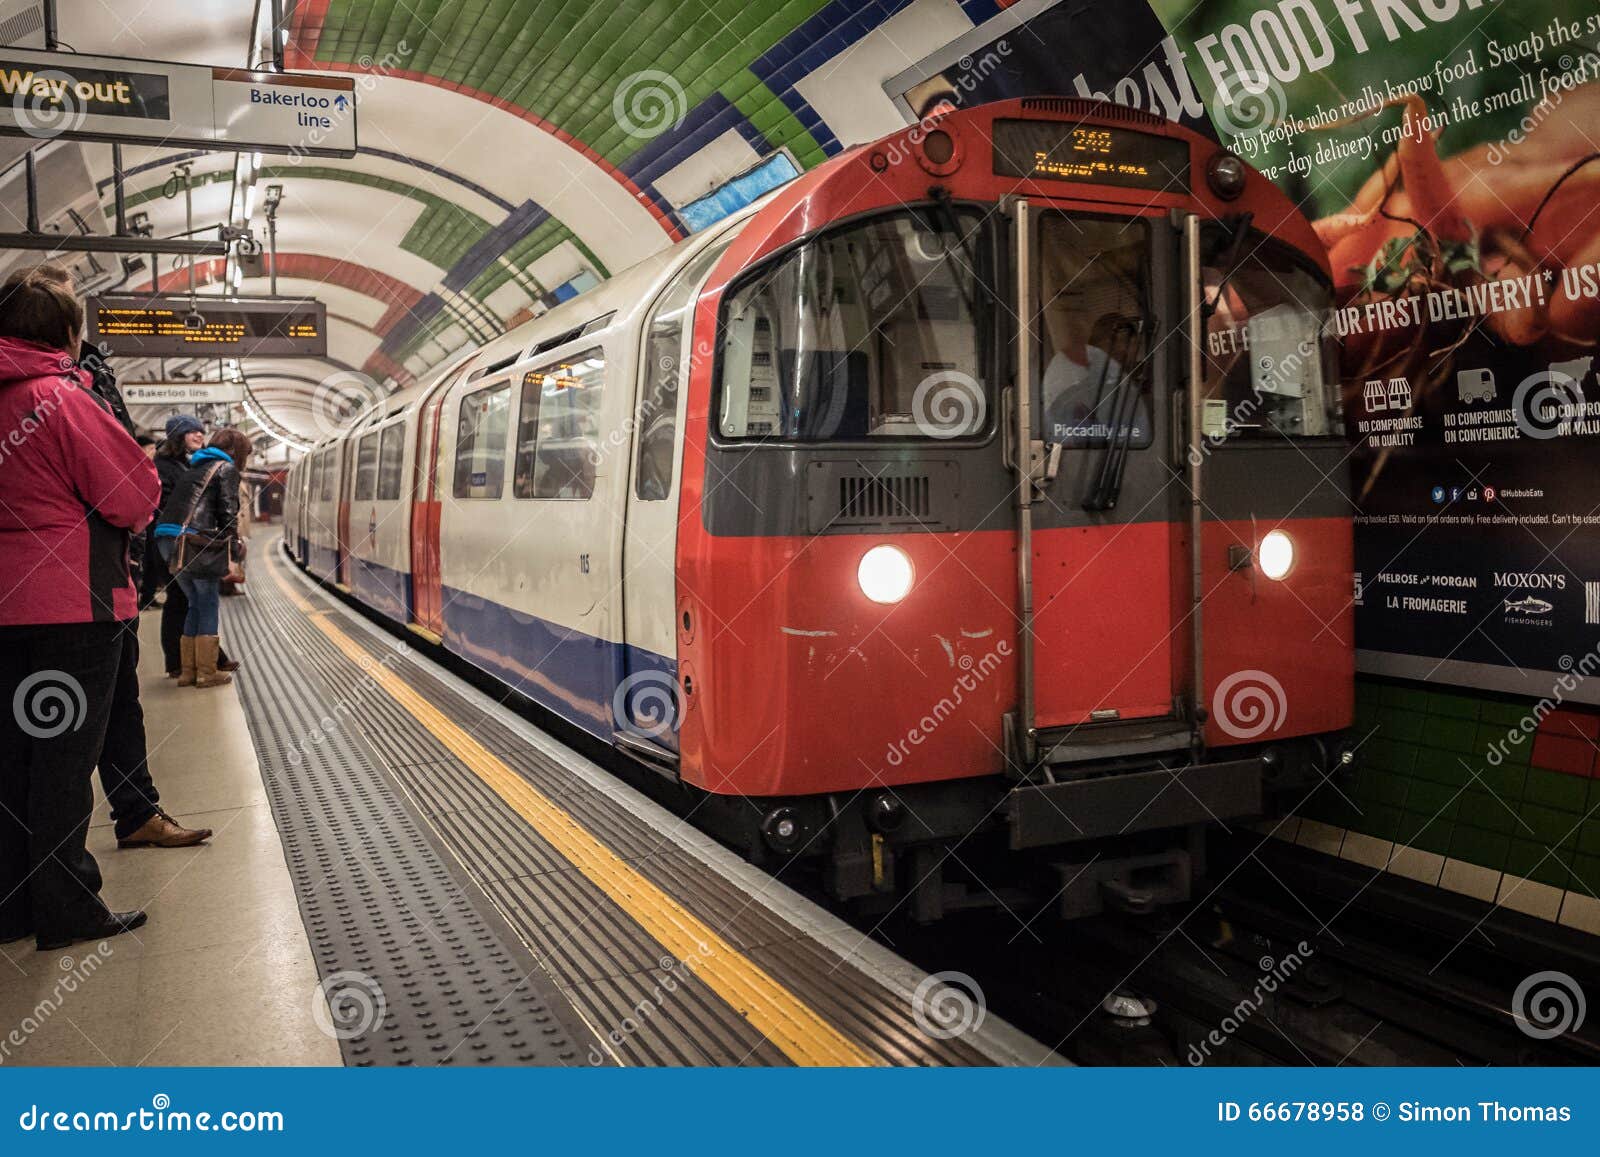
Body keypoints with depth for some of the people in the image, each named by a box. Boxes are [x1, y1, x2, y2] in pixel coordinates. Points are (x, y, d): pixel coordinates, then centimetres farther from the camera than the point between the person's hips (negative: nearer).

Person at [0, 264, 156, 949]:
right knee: (64, 761, 0)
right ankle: (66, 912, 10)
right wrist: (126, 514, 7)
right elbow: (137, 497, -11)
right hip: (73, 609, -7)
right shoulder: (61, 398, -13)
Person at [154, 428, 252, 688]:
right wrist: (232, 550, -1)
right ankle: (206, 673, 2)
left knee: (196, 604, 16)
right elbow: (227, 512, -6)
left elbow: (175, 505, 22)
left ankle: (187, 670, 16)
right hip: (195, 542, -8)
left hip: (169, 540, 8)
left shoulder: (195, 468, 26)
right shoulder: (226, 468, 2)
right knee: (209, 604, 1)